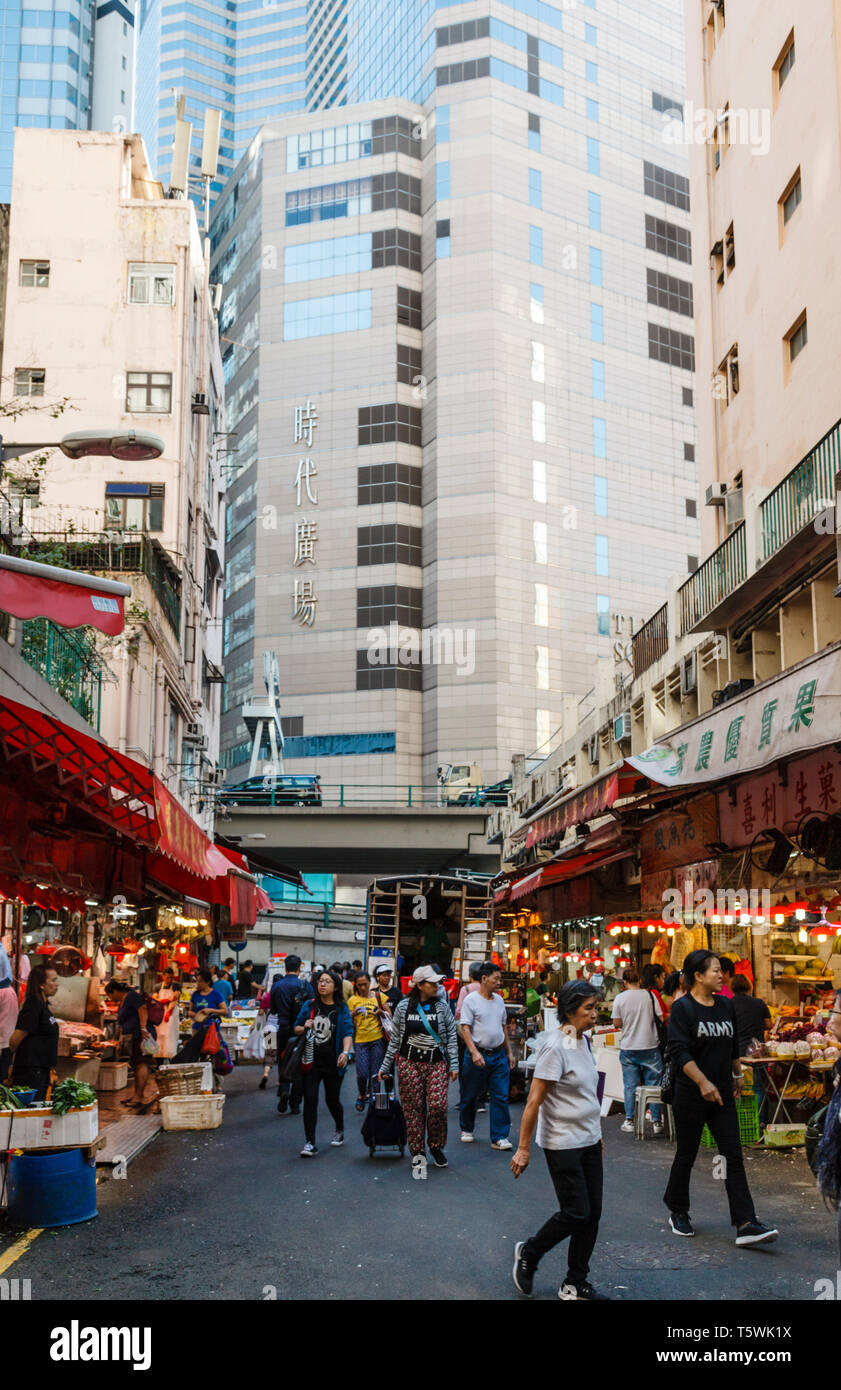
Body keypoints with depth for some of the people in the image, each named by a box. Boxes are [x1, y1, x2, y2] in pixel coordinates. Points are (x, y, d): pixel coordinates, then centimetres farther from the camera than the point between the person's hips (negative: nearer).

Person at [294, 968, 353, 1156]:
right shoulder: (309, 1005, 6)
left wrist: (345, 1052, -26)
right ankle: (310, 1143, -5)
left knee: (332, 1100, 9)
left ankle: (340, 1131, 38)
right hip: (312, 1062, 1)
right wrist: (304, 1028, -9)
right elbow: (296, 1028, 14)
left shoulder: (341, 1009, 0)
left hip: (333, 1063, -1)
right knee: (310, 1099, -9)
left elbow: (348, 1033, -9)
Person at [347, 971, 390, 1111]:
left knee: (375, 1073, 0)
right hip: (360, 1040, 0)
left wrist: (381, 1012, -12)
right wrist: (354, 1013, -14)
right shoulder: (352, 1000, 5)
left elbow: (389, 1016, 8)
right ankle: (361, 1095, 18)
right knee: (362, 1073, -9)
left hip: (377, 1039, 1)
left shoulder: (379, 996, 5)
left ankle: (370, 1094, 25)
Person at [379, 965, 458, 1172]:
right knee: (414, 1108, 1)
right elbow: (395, 1039, 7)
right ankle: (417, 1152, 14)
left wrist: (454, 1065, -2)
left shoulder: (443, 1008, 5)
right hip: (410, 1062, 0)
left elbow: (451, 1038, 6)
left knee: (438, 1105, -11)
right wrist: (385, 1066, 7)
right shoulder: (403, 1007, 3)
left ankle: (436, 1147, 13)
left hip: (437, 1063, 0)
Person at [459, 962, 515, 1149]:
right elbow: (466, 1029, -12)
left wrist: (509, 1052, 18)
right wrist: (474, 1052, -23)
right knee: (469, 1096, 8)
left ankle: (499, 1137, 3)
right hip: (478, 1054, -5)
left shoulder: (499, 1000, 11)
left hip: (499, 1055, 5)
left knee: (501, 1097, -1)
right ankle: (466, 1130, 27)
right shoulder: (471, 1000, -8)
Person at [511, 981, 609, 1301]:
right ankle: (528, 1253, 20)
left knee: (592, 1214, 8)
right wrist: (523, 1148, -19)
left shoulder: (583, 1040, 7)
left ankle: (576, 1285, 20)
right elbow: (534, 1101, -19)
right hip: (562, 1143, -8)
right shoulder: (554, 1047, -19)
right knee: (575, 1213, -5)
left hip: (589, 1140, 8)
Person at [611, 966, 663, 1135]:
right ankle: (657, 1122, 9)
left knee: (630, 1086, 8)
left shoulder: (620, 998, -5)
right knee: (654, 1085, 7)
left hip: (628, 1048, 0)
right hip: (650, 1046, 0)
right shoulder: (649, 996, -4)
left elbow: (616, 1023, -3)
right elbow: (660, 1019, -2)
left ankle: (629, 1121, 9)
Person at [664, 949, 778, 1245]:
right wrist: (703, 1082, -28)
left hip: (723, 1096, 5)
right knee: (686, 1155, 7)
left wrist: (737, 1074, 31)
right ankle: (678, 1212, 26)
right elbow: (679, 1051, -20)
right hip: (691, 1096, -5)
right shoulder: (683, 1008, -11)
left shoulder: (725, 1005, 9)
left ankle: (745, 1225, -4)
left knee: (734, 1157, -2)